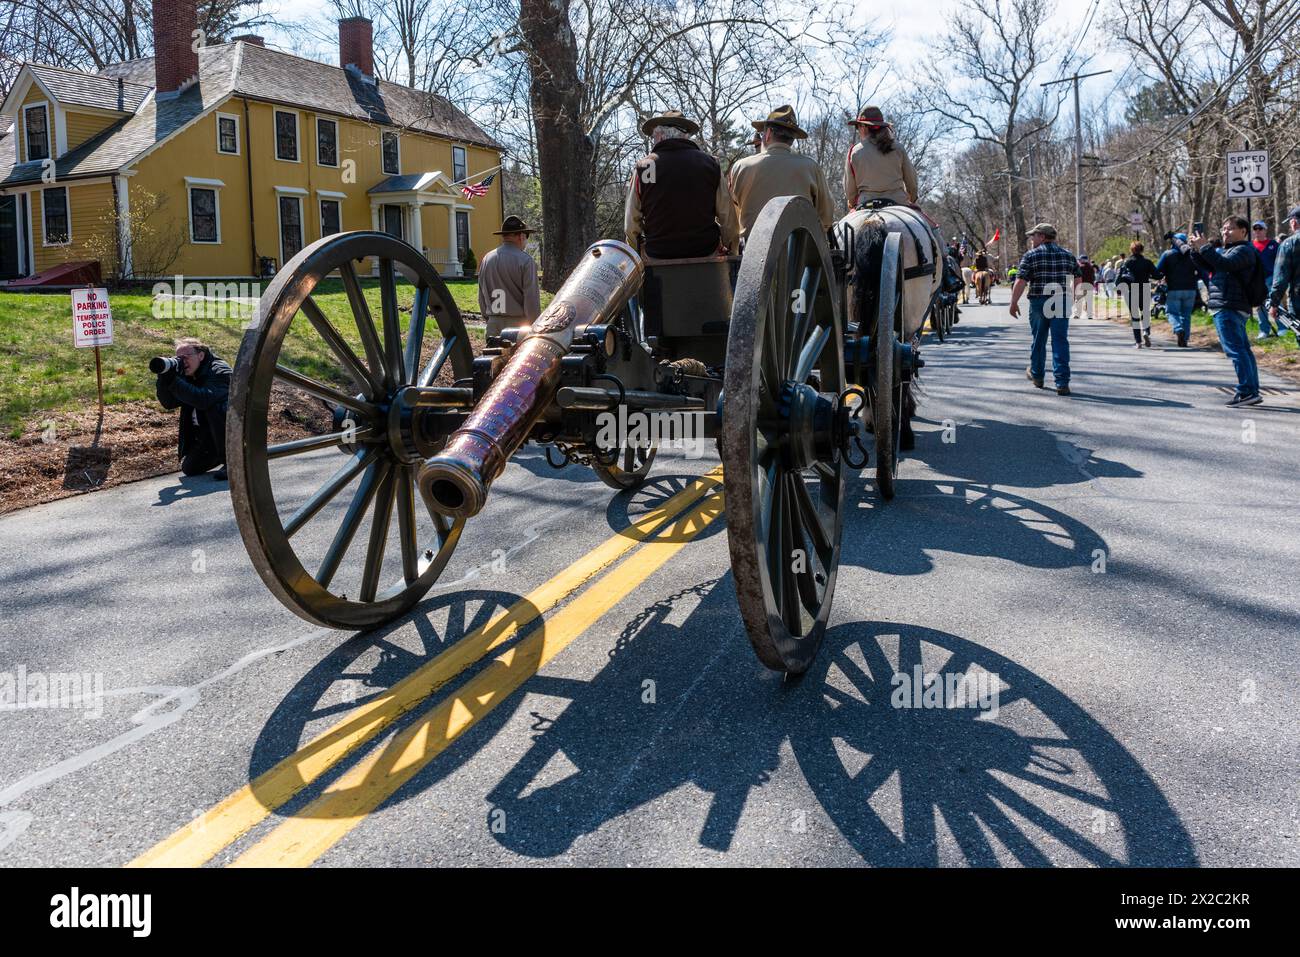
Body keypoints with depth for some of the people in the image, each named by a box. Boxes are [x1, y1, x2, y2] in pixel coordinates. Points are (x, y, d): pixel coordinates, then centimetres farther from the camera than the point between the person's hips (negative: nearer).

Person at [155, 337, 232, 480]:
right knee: (189, 468, -1)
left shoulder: (219, 371, -22)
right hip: (206, 432, 7)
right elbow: (168, 403, -4)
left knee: (214, 408, -35)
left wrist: (173, 381, -38)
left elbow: (203, 399, -39)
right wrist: (163, 378, -20)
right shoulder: (185, 375, 2)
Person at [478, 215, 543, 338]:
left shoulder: (487, 259, 10)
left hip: (493, 324, 6)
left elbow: (481, 298, 16)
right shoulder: (525, 261, -9)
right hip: (518, 323, -6)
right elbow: (532, 299, -11)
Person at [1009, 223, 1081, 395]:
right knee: (1060, 341, 0)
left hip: (1039, 303, -2)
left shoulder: (1030, 256, -4)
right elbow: (1078, 279, 14)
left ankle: (1036, 375, 30)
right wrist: (1071, 296, 27)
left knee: (1039, 340, 14)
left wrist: (1014, 303, -4)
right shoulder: (1068, 254, 10)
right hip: (1062, 304, 2)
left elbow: (1021, 282, -11)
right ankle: (1062, 383, -7)